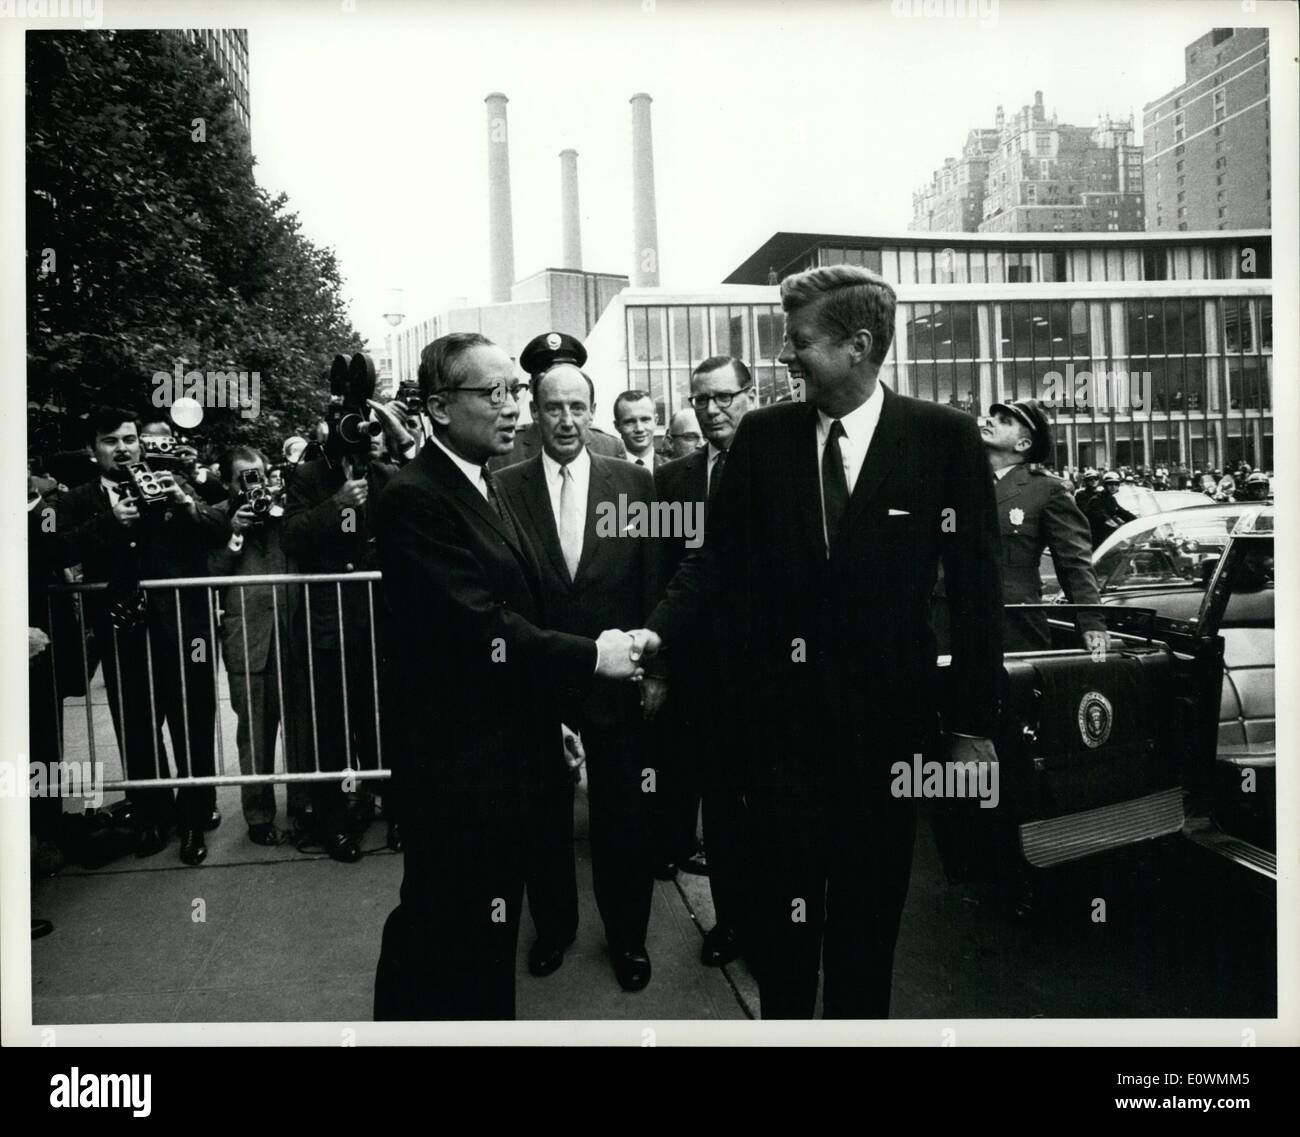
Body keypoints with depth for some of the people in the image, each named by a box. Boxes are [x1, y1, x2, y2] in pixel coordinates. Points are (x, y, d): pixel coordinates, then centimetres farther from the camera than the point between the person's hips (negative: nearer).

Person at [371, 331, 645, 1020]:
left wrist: (550, 716, 14)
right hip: (458, 763, -9)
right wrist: (591, 656, -15)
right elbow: (484, 633, -24)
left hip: (504, 751, 9)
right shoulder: (414, 500, -18)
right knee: (453, 938, 5)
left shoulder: (486, 487, 12)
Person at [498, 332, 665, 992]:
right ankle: (552, 924, 37)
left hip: (618, 680, 0)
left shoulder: (635, 483, -1)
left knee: (624, 814, 11)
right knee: (543, 813, 15)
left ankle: (628, 934, 31)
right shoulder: (505, 489, -4)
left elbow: (655, 583, 1)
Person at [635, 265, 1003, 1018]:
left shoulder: (945, 437, -6)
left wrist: (974, 722, -6)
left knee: (870, 902, 15)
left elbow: (976, 585, -5)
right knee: (783, 898, 13)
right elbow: (720, 557, 4)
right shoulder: (762, 435, 0)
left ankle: (858, 1014, 37)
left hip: (887, 709, -1)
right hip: (777, 705, 2)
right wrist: (662, 630, -11)